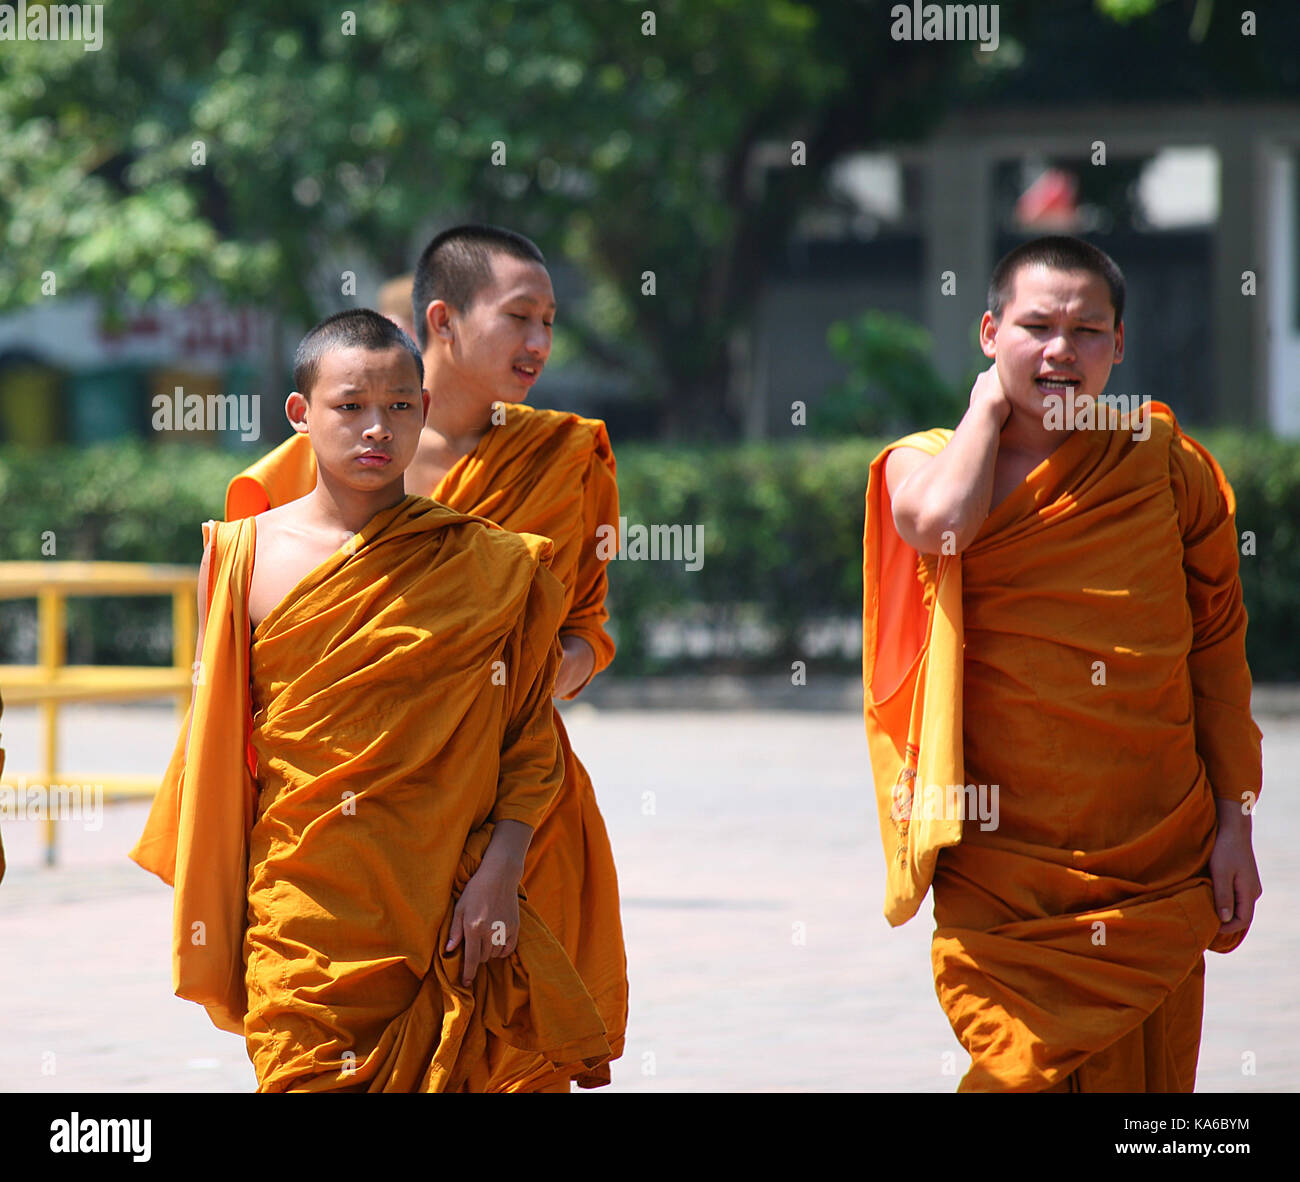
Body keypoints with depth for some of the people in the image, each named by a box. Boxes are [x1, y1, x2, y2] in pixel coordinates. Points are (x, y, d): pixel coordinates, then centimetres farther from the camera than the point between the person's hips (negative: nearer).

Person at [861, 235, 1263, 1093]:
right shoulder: (929, 466, 5)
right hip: (1001, 868, -1)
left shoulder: (1169, 464, 5)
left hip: (1158, 867, 1)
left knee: (1147, 1074, 3)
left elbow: (1218, 645, 9)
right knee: (1022, 1066, -8)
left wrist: (1234, 825, 5)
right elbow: (942, 522, -21)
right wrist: (991, 402, -3)